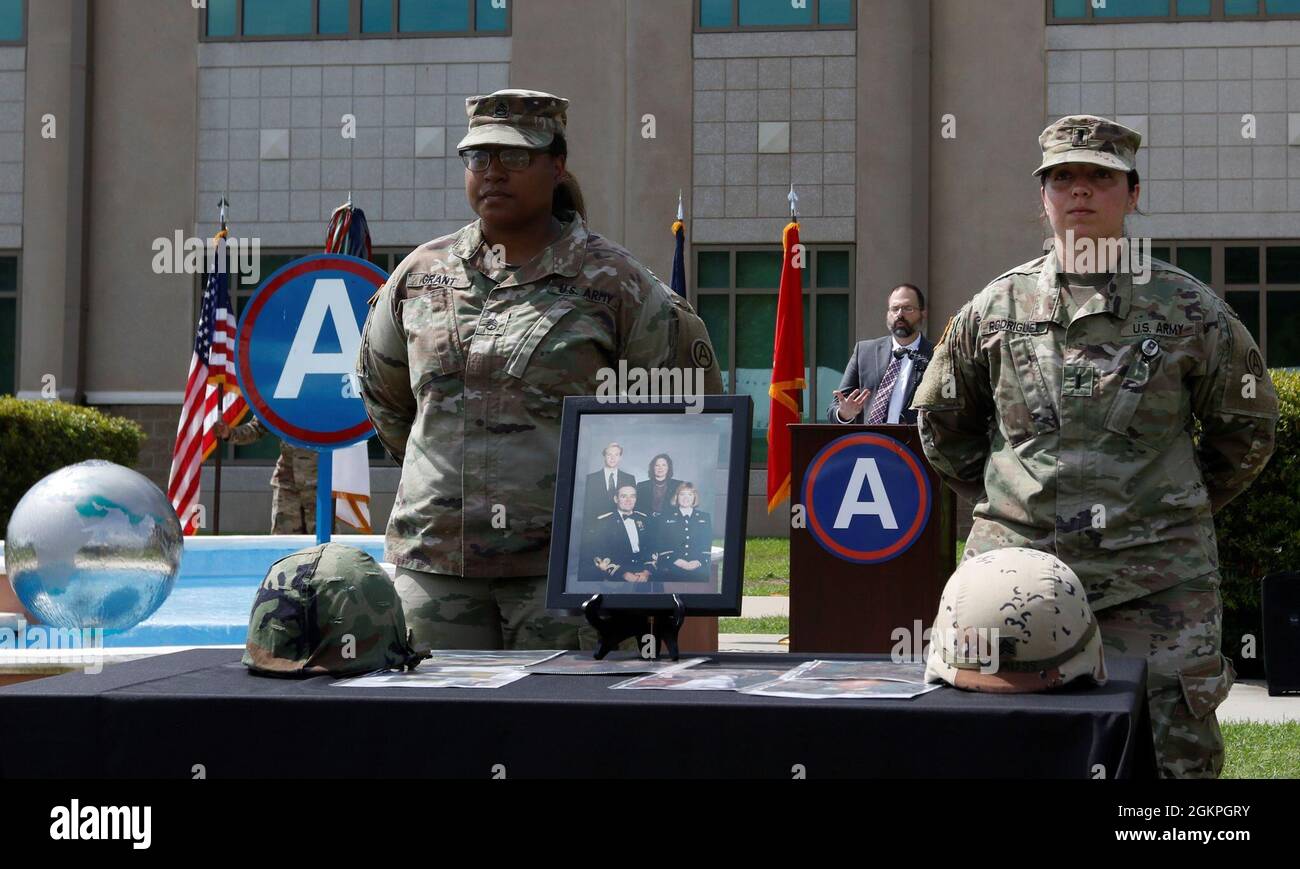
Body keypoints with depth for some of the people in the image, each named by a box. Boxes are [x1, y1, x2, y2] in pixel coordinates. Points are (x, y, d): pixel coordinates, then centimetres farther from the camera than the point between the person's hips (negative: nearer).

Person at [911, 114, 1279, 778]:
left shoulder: (1188, 309, 3)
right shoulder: (996, 308, 7)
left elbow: (1246, 428, 15)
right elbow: (941, 423, 21)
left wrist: (1181, 509, 12)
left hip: (1156, 581, -1)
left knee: (1178, 754, -1)